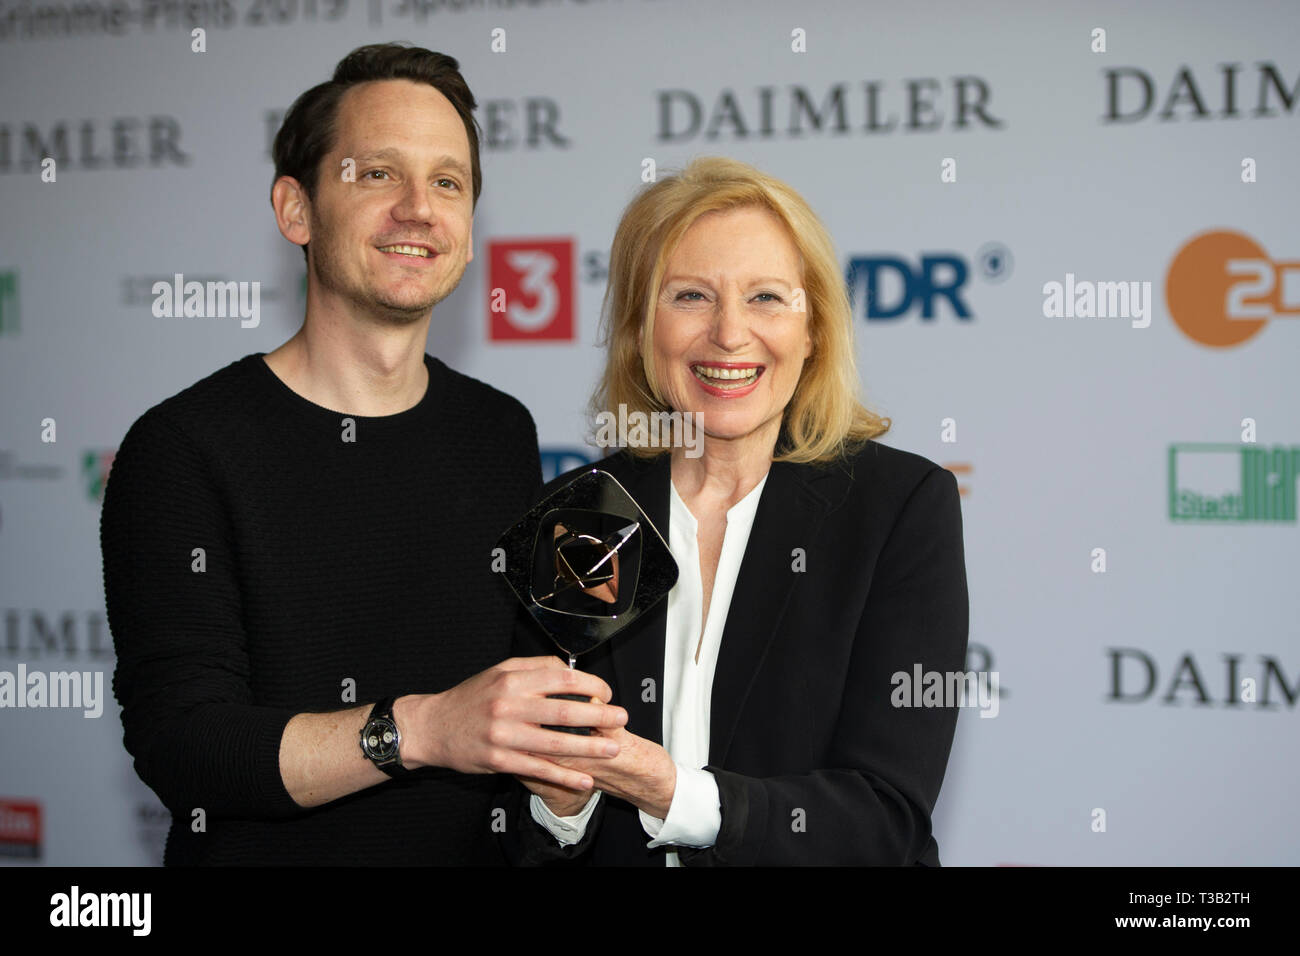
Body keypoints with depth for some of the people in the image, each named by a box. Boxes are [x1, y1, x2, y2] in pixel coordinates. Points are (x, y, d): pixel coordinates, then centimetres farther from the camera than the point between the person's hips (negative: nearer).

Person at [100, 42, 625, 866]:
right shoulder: (181, 450, -14)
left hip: (476, 852, 5)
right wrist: (419, 729, -32)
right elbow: (179, 748, -21)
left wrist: (565, 751, -9)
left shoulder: (503, 435, 2)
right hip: (264, 857, -4)